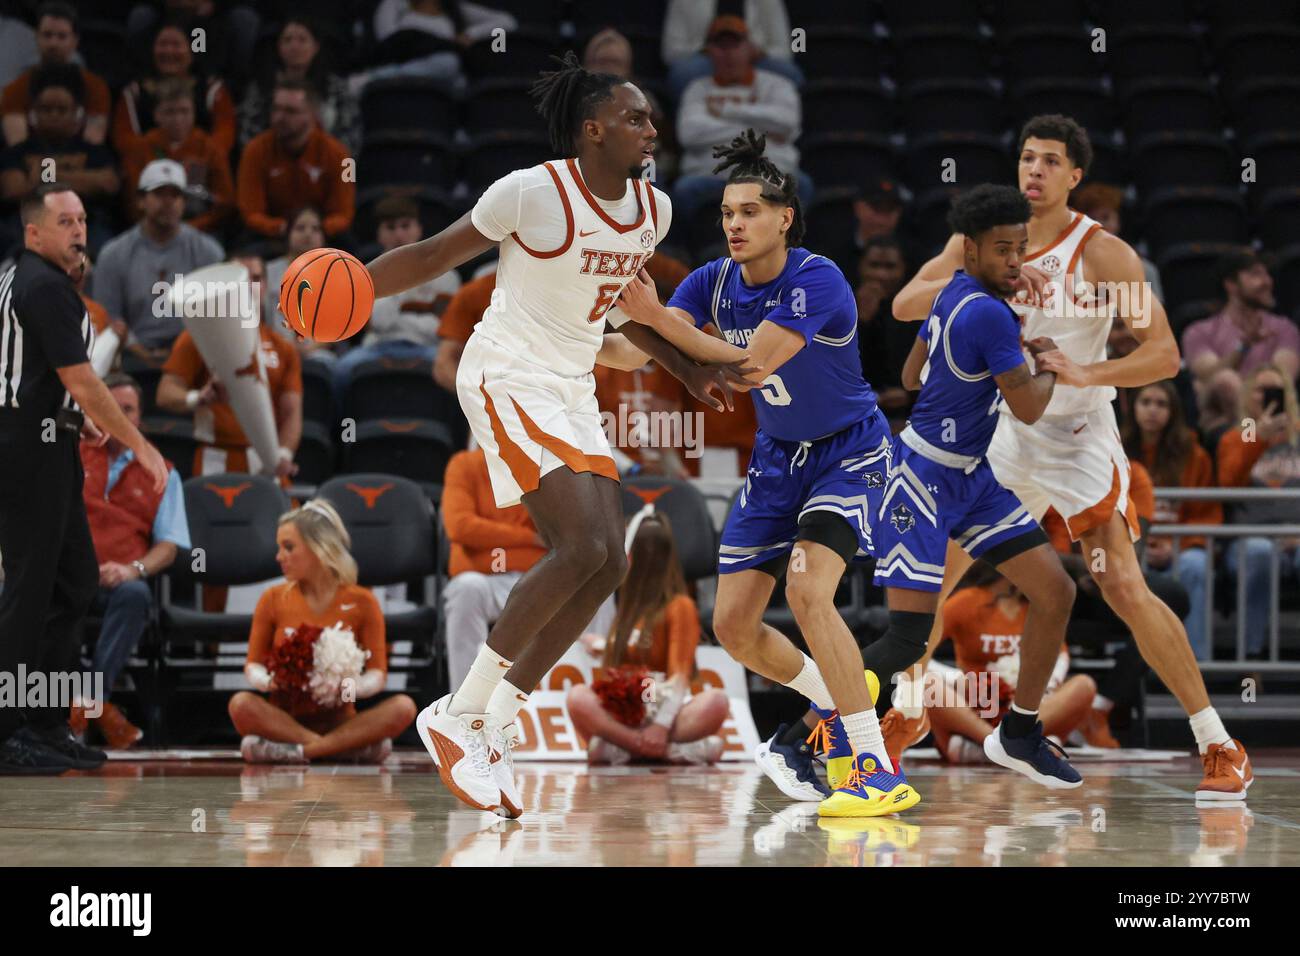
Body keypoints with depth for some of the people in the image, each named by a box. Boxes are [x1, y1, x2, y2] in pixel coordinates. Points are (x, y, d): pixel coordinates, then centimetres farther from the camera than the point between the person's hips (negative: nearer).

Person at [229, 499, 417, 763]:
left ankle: (295, 750, -31)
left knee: (404, 707, -28)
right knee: (241, 704, -33)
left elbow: (378, 673, 0)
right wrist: (265, 680, -19)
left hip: (339, 719, 0)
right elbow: (253, 664, 6)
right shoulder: (273, 599, 7)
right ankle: (353, 748, -31)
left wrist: (354, 687, -24)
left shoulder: (361, 602, 3)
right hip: (284, 718, 0)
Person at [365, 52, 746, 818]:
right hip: (508, 377, -8)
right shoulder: (532, 193, -14)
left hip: (574, 393, 8)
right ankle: (459, 715, -12)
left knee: (609, 565, 0)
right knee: (584, 546, -21)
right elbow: (436, 255, -6)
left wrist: (686, 367, 21)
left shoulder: (653, 210, 6)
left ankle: (494, 726, 8)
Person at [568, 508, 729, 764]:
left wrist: (662, 725, -22)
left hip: (661, 713, -5)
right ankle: (677, 750, -37)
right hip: (623, 718, 5)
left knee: (716, 701, -34)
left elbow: (680, 676, -12)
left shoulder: (679, 606, -2)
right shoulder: (632, 606, 17)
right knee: (577, 696, -29)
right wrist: (604, 647, 33)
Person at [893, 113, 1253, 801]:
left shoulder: (1103, 253, -16)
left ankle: (1218, 744, -6)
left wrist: (1084, 373, -35)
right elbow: (904, 305, -10)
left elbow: (1164, 354, -19)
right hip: (999, 431, 5)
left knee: (1124, 587, -12)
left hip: (1077, 439, -5)